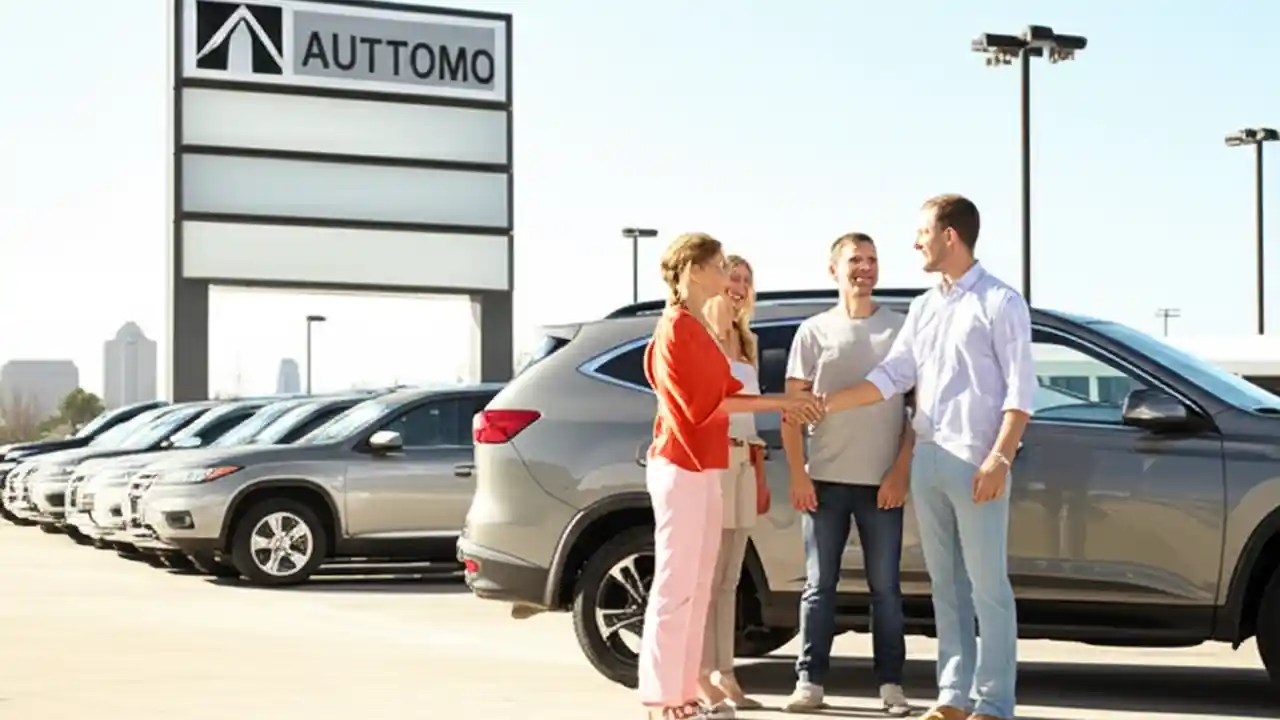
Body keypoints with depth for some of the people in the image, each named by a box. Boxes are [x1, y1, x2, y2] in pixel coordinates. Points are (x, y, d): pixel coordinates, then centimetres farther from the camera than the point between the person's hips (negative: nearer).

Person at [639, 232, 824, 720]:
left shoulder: (697, 330, 19)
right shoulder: (676, 328, -11)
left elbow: (723, 394, 16)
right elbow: (701, 403, -16)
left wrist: (784, 402, 6)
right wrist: (780, 403, -11)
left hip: (703, 468, 10)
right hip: (681, 468, -10)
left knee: (697, 589, 10)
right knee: (675, 589, -9)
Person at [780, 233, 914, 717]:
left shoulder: (901, 328, 6)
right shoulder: (814, 331, 7)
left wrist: (900, 472, -4)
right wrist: (798, 476, -4)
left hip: (882, 482, 0)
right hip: (824, 480, 0)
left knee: (885, 586, 2)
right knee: (819, 585, 3)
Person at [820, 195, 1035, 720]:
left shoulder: (1000, 302, -4)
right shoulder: (923, 307, 16)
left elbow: (1020, 389, -9)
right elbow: (891, 377, 13)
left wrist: (1000, 458, -17)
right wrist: (826, 403, 4)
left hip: (976, 462, -7)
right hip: (928, 461, 7)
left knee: (988, 587, -4)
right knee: (946, 586, 9)